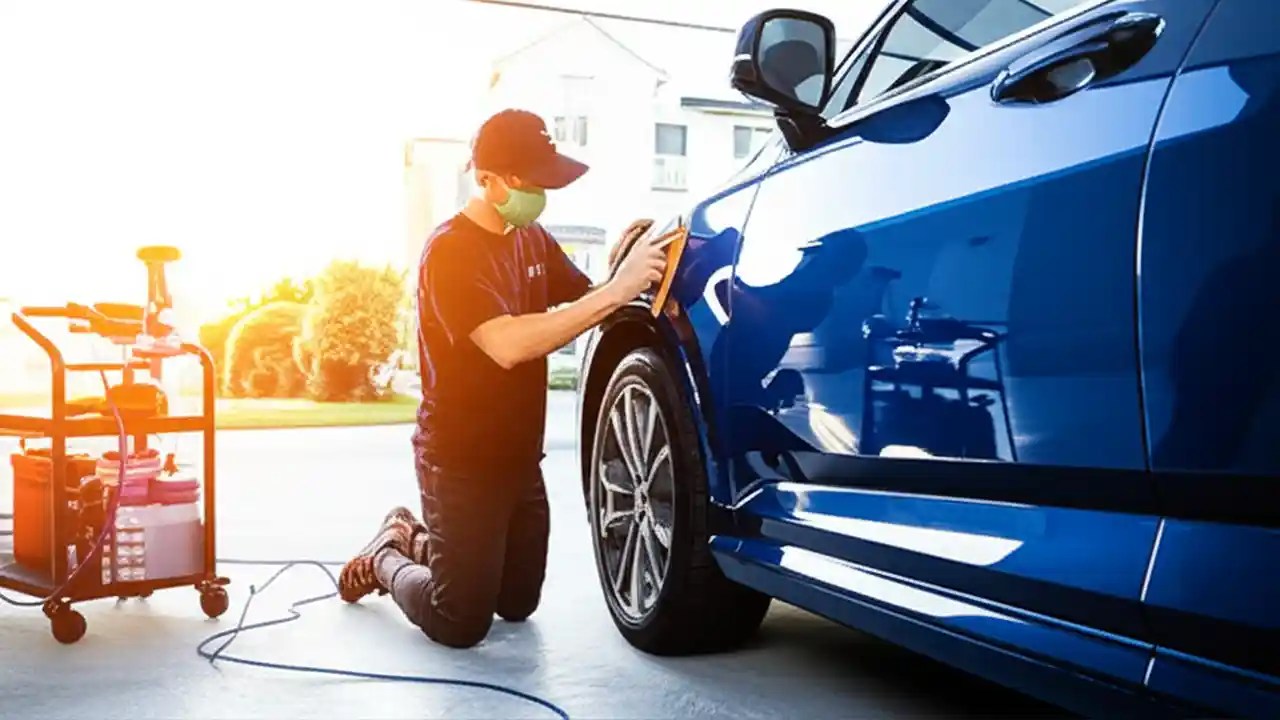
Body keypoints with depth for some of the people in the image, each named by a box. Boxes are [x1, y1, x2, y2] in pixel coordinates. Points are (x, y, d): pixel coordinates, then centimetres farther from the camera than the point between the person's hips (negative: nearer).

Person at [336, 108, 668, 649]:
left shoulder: (532, 239, 5)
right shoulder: (449, 251, -21)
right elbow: (507, 345, -35)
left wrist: (620, 269, -15)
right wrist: (618, 290, -39)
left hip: (520, 458, 8)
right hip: (460, 464, -8)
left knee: (518, 605, 17)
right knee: (461, 624, -2)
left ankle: (418, 540, 36)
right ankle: (388, 557, 25)